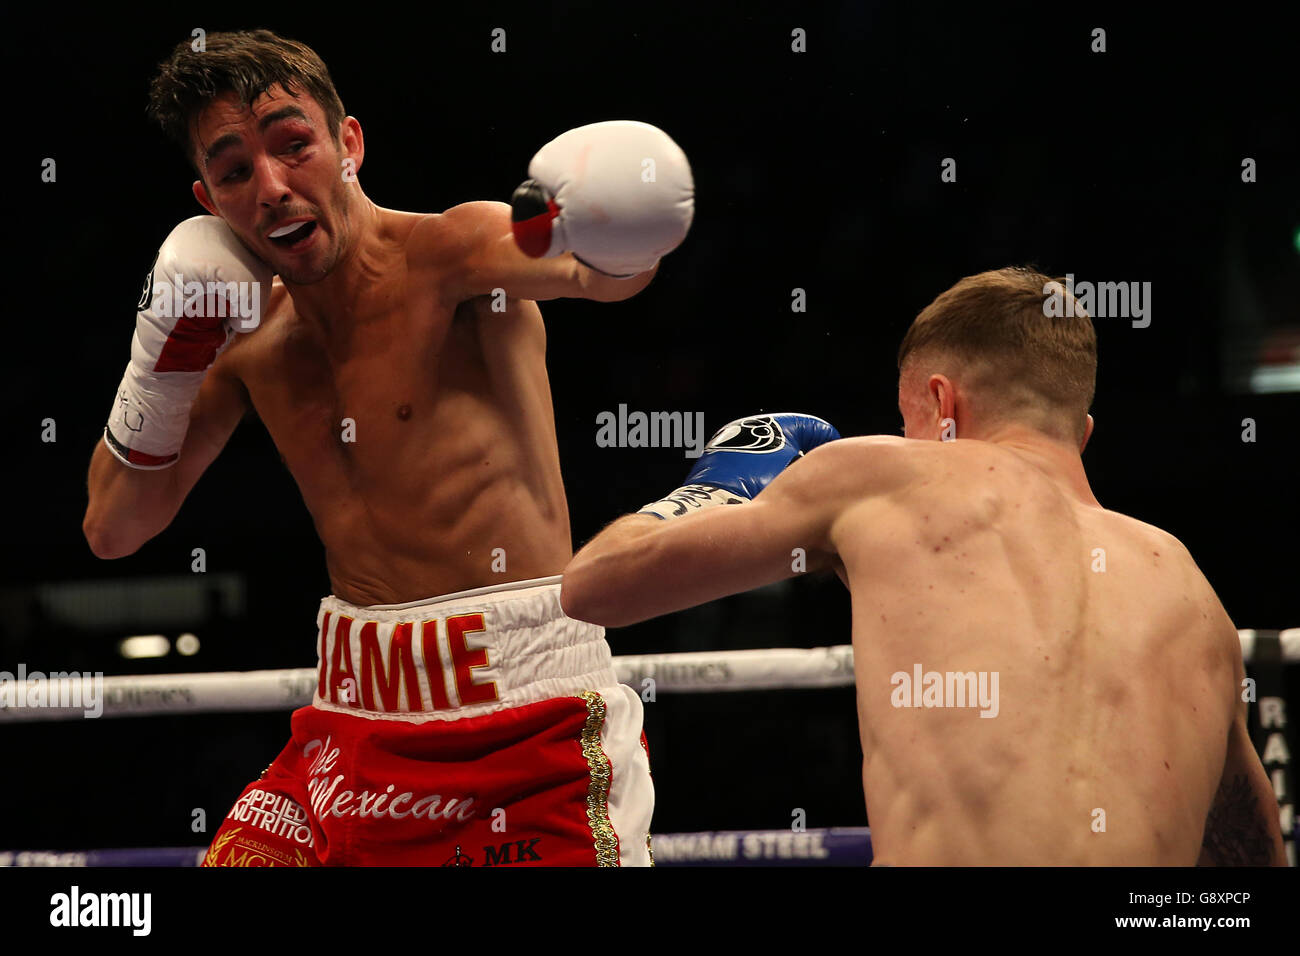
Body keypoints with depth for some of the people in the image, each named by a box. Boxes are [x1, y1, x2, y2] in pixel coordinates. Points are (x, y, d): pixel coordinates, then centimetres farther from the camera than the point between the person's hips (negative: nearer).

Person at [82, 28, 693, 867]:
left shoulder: (452, 253, -10)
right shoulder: (251, 335, 9)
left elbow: (610, 271, -31)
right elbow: (114, 528, 14)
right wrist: (169, 348, 0)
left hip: (534, 713, -5)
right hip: (362, 722, 6)